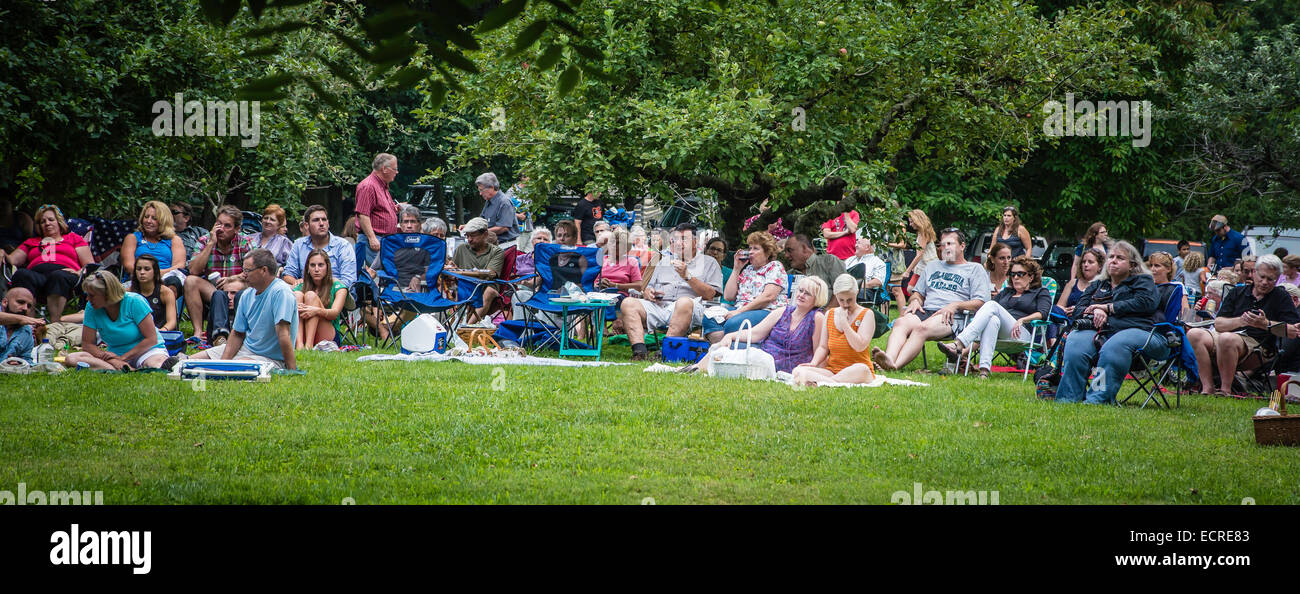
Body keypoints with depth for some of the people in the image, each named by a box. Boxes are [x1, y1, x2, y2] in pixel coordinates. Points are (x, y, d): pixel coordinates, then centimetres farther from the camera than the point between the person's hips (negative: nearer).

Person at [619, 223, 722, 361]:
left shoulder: (708, 262, 17)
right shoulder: (664, 263, 32)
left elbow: (710, 294, 2)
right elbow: (648, 289, 29)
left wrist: (687, 276, -8)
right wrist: (647, 292, 3)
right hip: (658, 306, 5)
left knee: (685, 303, -41)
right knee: (628, 303, -21)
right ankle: (640, 352, -40)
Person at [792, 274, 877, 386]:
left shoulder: (866, 314, 0)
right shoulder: (830, 314, 15)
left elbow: (860, 346, -14)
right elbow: (823, 347, 15)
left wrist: (843, 322, -11)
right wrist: (813, 363, -4)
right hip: (832, 370, 4)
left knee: (862, 369, -41)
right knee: (798, 371, -22)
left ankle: (816, 382, -42)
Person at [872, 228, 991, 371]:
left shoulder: (975, 269, 16)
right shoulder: (933, 266, 34)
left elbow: (980, 303, 5)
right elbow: (918, 293, 34)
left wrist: (955, 305, -11)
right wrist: (914, 300, 9)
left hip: (950, 316, -5)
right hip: (926, 310, 5)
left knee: (922, 328, -37)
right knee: (901, 322, -31)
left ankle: (895, 365, -56)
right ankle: (889, 358, -56)